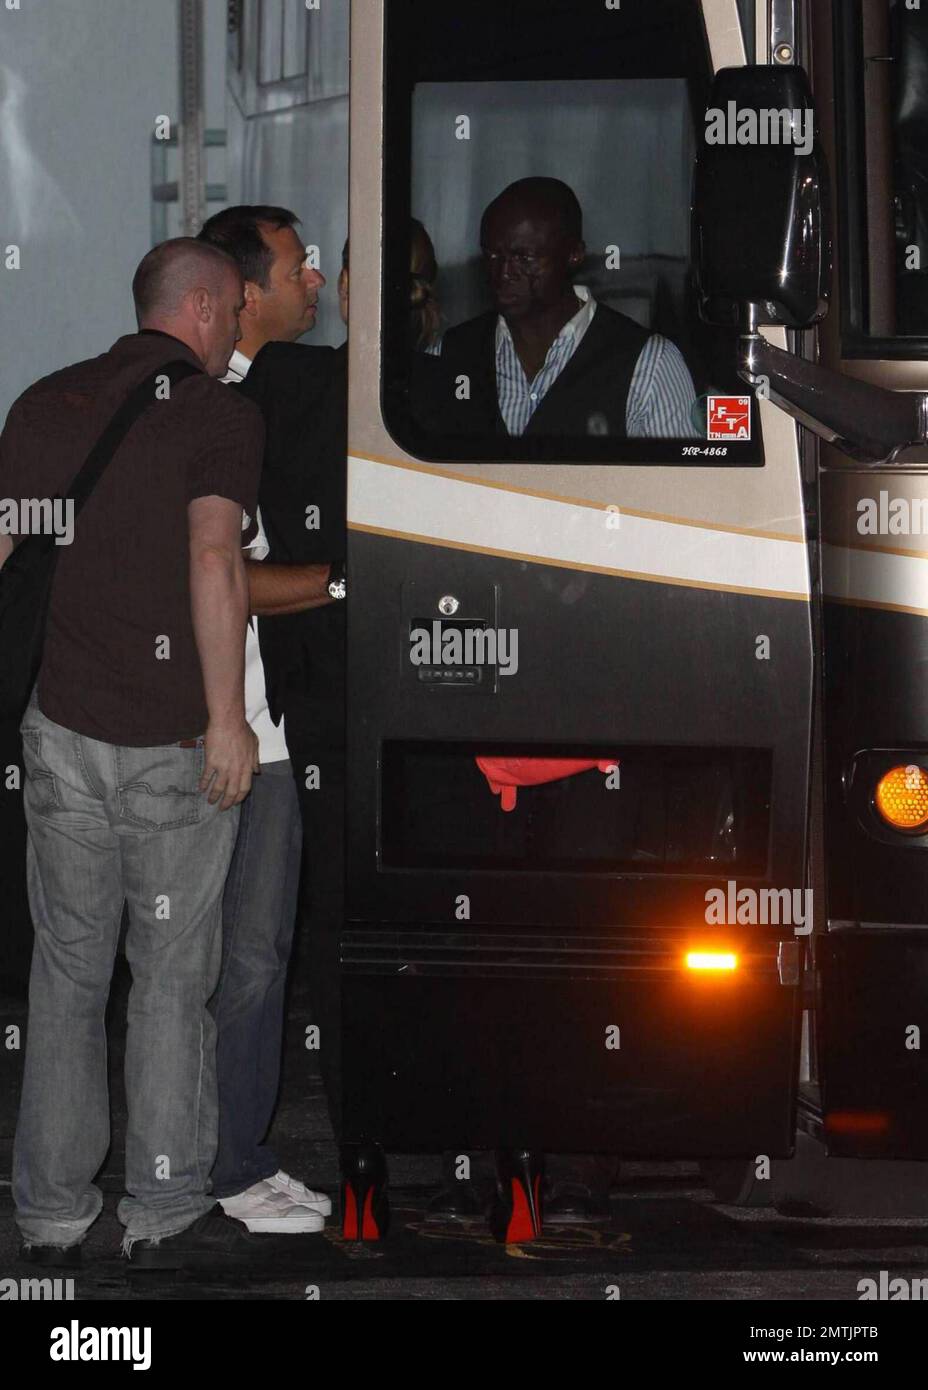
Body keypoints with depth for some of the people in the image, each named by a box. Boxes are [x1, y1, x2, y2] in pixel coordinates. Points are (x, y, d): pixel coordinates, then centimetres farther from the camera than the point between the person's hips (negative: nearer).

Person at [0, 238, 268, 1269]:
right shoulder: (218, 414, -6)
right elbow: (213, 558, -19)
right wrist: (228, 716, -16)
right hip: (171, 739, -4)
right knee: (172, 975, 6)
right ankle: (165, 1211, 12)